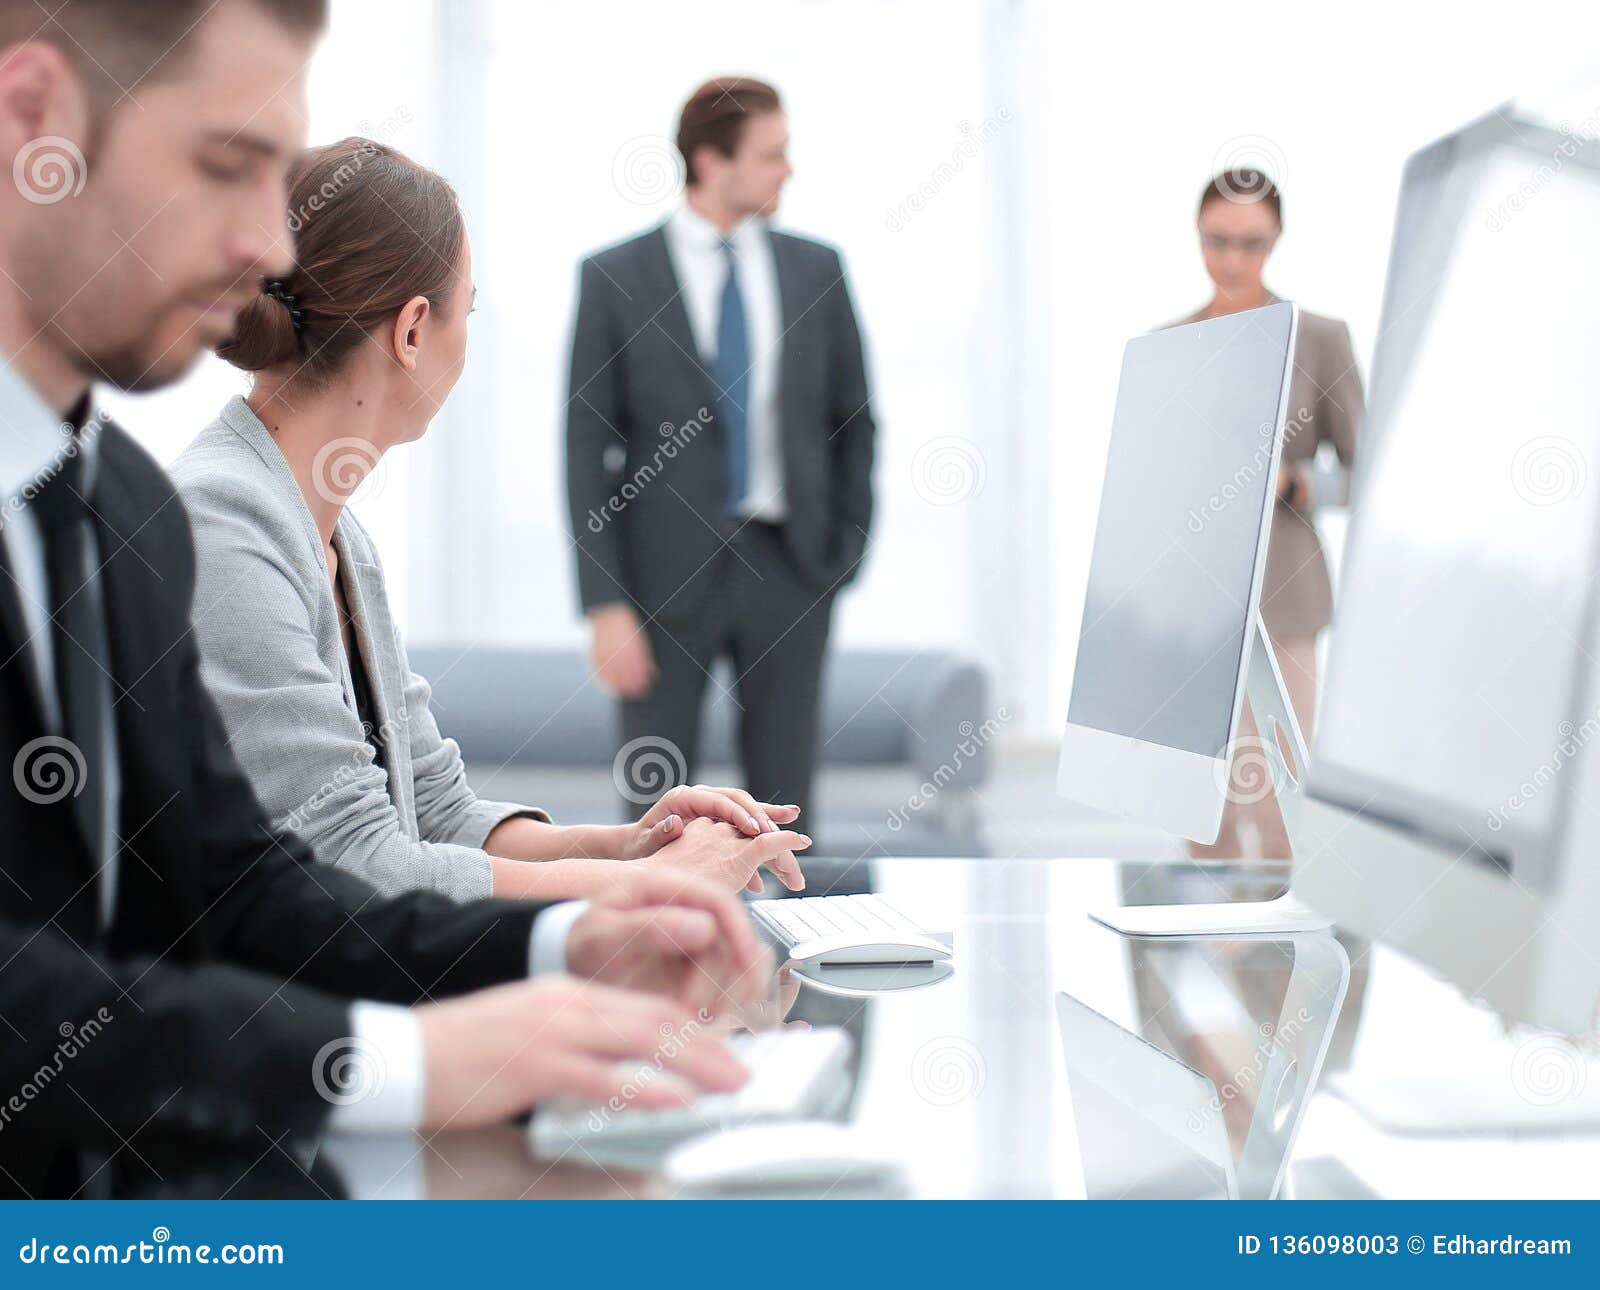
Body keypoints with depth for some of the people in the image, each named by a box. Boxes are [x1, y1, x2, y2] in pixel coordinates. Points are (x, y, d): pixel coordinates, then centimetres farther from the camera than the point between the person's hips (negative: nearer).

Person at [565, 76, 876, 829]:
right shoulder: (614, 279, -3)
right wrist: (604, 603, -11)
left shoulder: (816, 271, 6)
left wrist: (846, 556, 3)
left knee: (783, 815, 8)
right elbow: (586, 445, -5)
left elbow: (854, 418, 12)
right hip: (665, 573, -2)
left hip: (787, 569, 2)